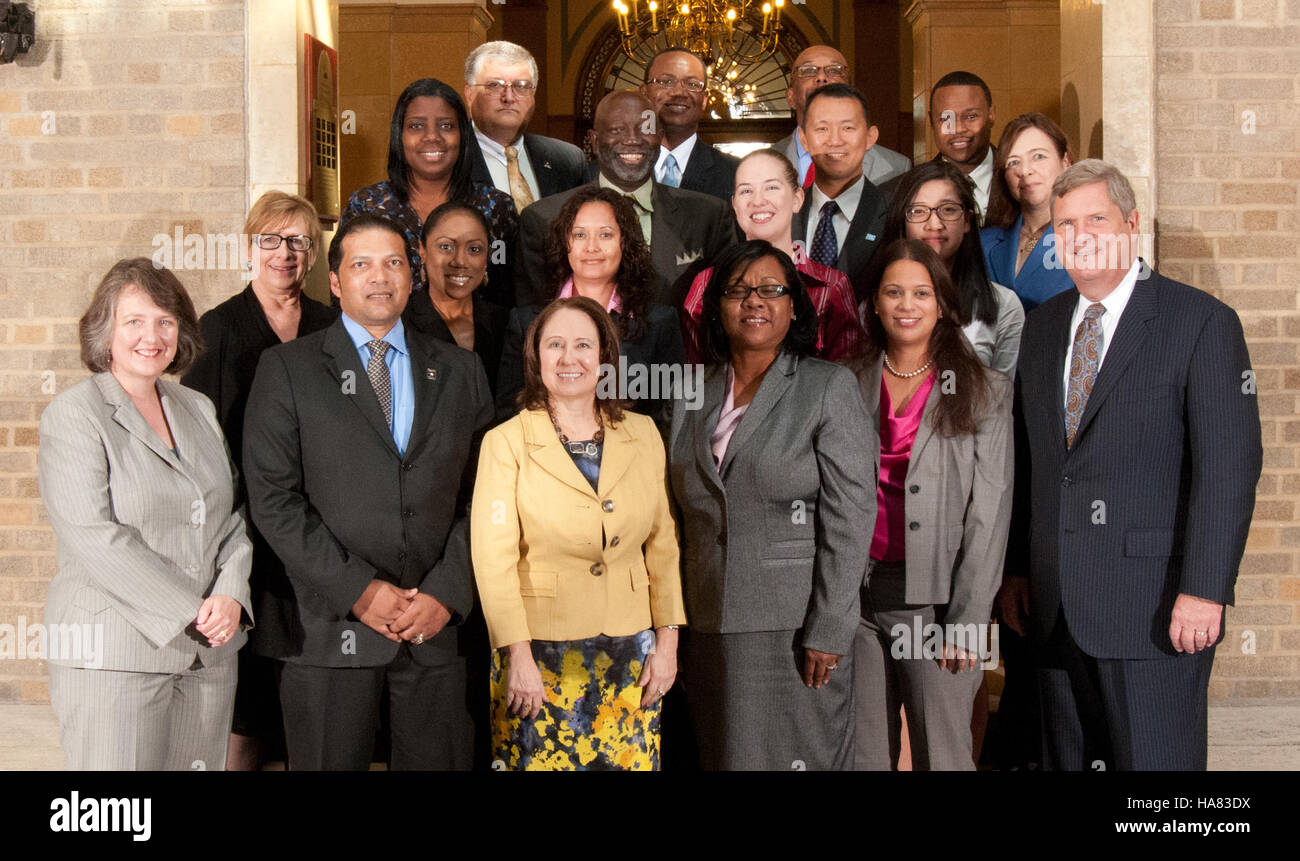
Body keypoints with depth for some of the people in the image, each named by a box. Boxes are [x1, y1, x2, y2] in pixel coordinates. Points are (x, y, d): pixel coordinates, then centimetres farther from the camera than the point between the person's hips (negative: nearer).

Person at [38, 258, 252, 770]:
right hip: (113, 659, -5)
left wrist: (230, 595, -6)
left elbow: (234, 518, 13)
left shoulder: (199, 410, 14)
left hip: (209, 656, 5)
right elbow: (93, 538, -14)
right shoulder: (73, 415, -4)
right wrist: (189, 611, -16)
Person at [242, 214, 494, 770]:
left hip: (435, 622, 2)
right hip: (329, 627, -2)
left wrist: (446, 592, -5)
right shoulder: (287, 369, 4)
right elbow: (273, 498, -4)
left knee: (439, 762, 5)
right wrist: (357, 591, -11)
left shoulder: (460, 371, 13)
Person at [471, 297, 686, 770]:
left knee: (631, 761, 7)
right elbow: (493, 558, -7)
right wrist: (518, 656, -13)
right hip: (540, 653, -3)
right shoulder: (506, 443, -3)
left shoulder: (643, 435, 6)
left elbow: (662, 543, 9)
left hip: (629, 654, 3)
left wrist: (667, 641, 4)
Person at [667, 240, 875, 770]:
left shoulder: (829, 387, -3)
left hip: (795, 627, -4)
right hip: (709, 628, 5)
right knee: (724, 758, 10)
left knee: (797, 757, -1)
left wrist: (828, 633, -14)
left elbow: (848, 518, -9)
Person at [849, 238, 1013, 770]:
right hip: (856, 594, 3)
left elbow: (988, 512, -3)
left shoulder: (986, 393, 2)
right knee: (862, 755, 7)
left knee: (942, 755, -1)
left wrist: (967, 620, -10)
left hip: (935, 600, -3)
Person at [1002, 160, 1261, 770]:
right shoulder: (1043, 325, 13)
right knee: (1066, 758, 12)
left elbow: (1230, 463, -11)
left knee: (1154, 760, -1)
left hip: (1155, 606, -5)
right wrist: (1017, 569, 11)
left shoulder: (1202, 321, -5)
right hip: (1056, 606, 6)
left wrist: (1204, 588, -17)